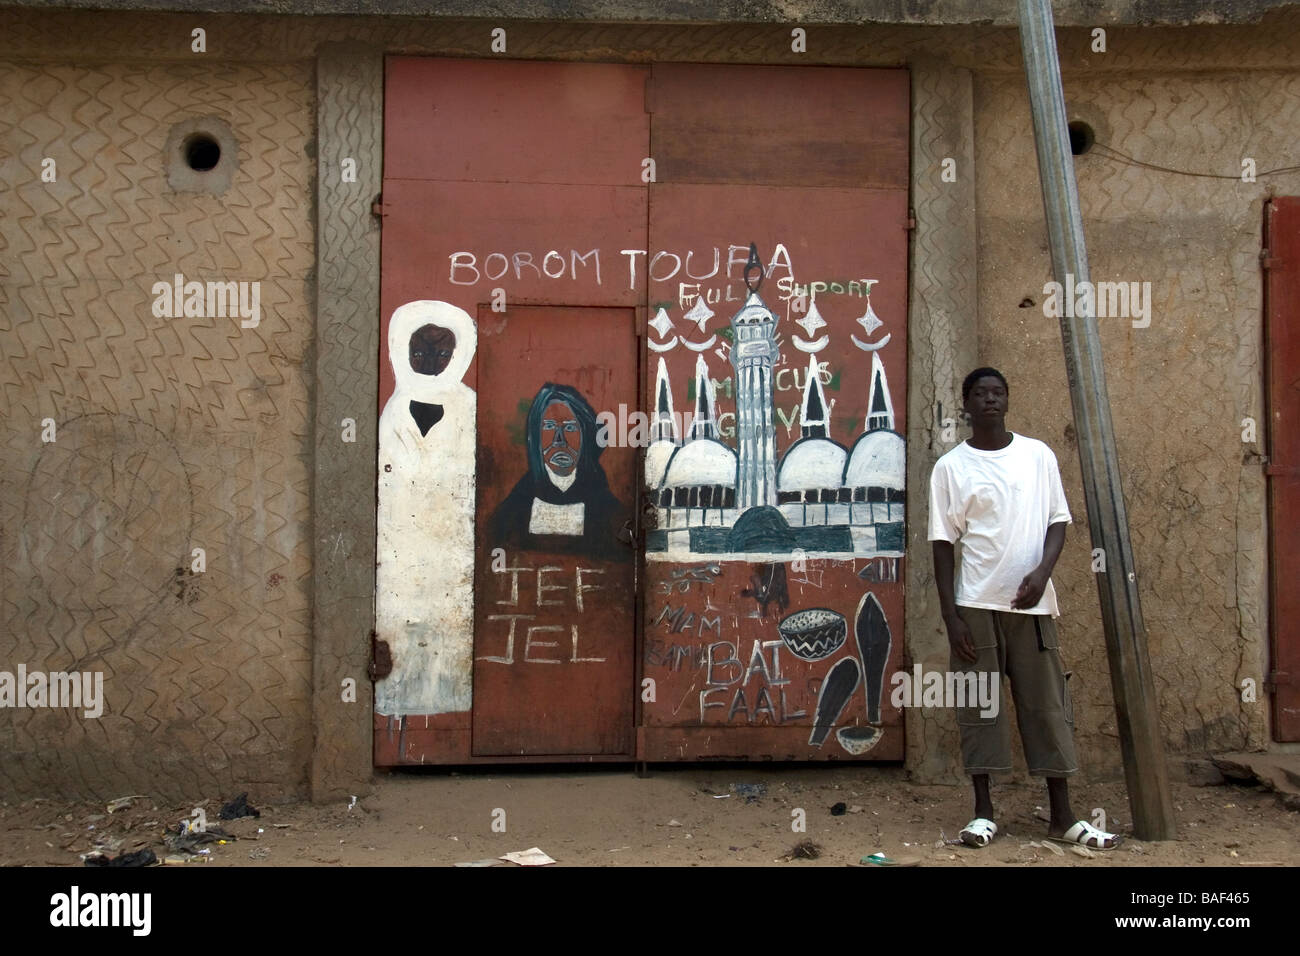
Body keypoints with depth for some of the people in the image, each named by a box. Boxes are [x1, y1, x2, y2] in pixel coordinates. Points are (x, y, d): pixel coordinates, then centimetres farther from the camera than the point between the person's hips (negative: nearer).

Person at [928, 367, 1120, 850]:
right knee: (979, 706, 3)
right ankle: (983, 811, 13)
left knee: (1047, 704, 5)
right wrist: (950, 615, -6)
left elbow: (1058, 519, 7)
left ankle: (1063, 817, 13)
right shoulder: (950, 466, 1)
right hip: (976, 604, -1)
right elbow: (943, 543, 0)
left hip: (1032, 602, 2)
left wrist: (1042, 570, -12)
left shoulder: (1038, 455, 6)